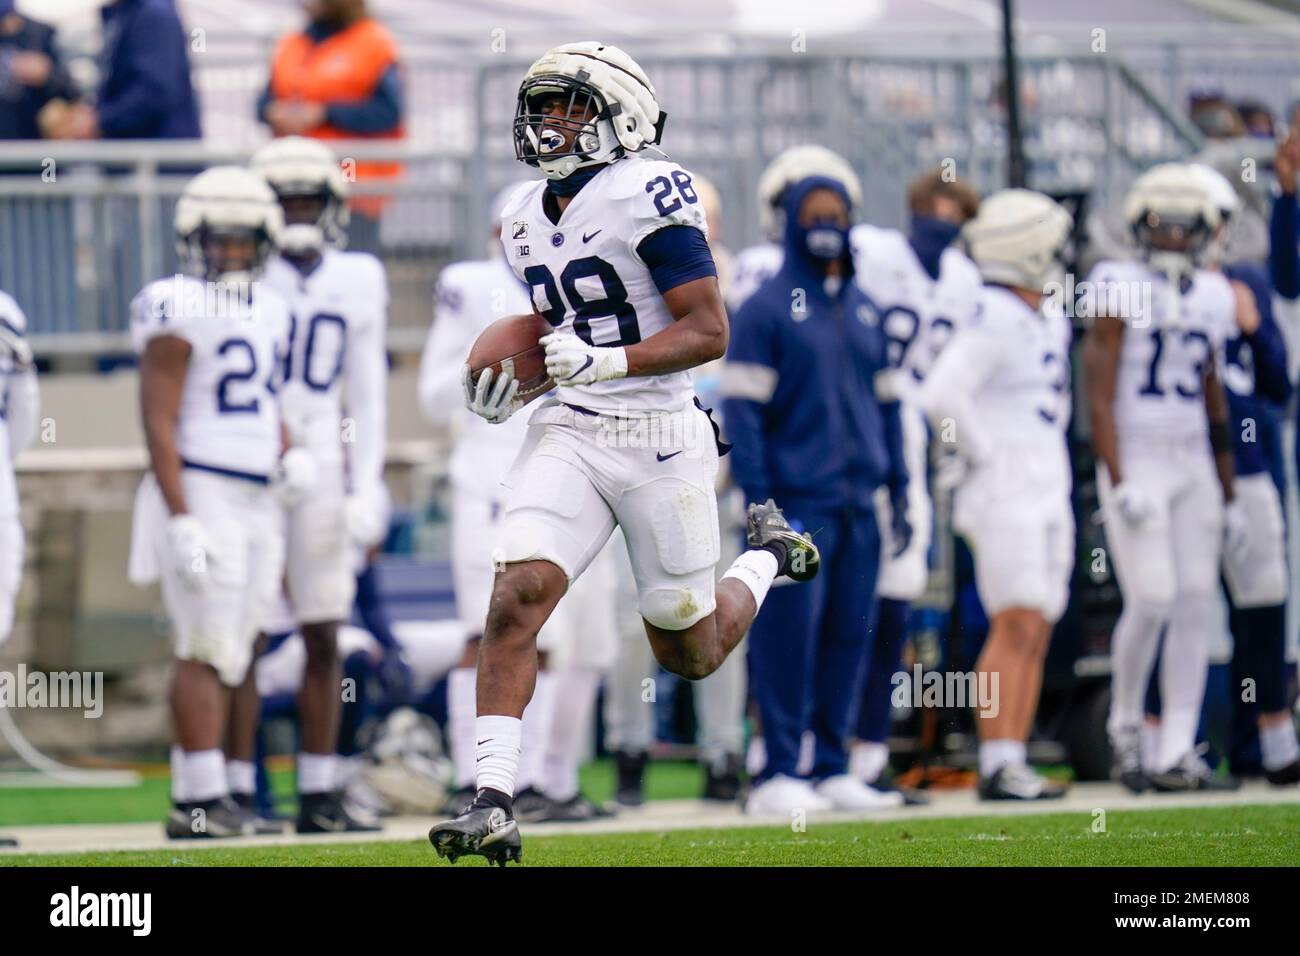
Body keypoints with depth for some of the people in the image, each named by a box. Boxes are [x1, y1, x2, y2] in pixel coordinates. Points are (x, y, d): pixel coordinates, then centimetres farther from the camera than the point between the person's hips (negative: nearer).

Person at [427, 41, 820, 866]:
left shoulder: (649, 196, -13)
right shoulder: (528, 216, 10)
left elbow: (709, 333, -15)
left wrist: (606, 361, -26)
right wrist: (509, 386, 5)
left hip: (659, 436, -5)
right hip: (568, 434, 5)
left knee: (690, 654, 9)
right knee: (518, 592, -18)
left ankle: (768, 556, 41)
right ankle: (493, 804, -19)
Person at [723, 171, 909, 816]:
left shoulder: (864, 312, 16)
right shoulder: (767, 308, -2)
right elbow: (740, 405, -7)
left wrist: (898, 489, 16)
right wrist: (758, 497, -14)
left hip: (858, 505, 6)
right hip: (797, 503, -6)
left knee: (849, 636, 6)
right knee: (788, 638, -8)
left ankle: (831, 768, 14)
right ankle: (778, 774, -5)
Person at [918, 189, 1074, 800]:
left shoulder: (1050, 319, 15)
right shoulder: (994, 319, -15)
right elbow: (942, 395, -24)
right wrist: (984, 454, -15)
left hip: (1048, 492, 9)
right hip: (1003, 496, -9)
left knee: (1036, 634, 6)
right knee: (1017, 627, -14)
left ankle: (1013, 761, 7)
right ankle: (997, 764, -15)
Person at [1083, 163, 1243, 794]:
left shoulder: (1210, 298, 11)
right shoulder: (1120, 292, -7)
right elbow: (1099, 397, -11)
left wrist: (1228, 497, 17)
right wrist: (1119, 483, -19)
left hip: (1193, 464, 6)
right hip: (1136, 460, -6)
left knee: (1197, 605, 0)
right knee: (1151, 600, -14)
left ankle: (1176, 755, 2)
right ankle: (1124, 721, 10)